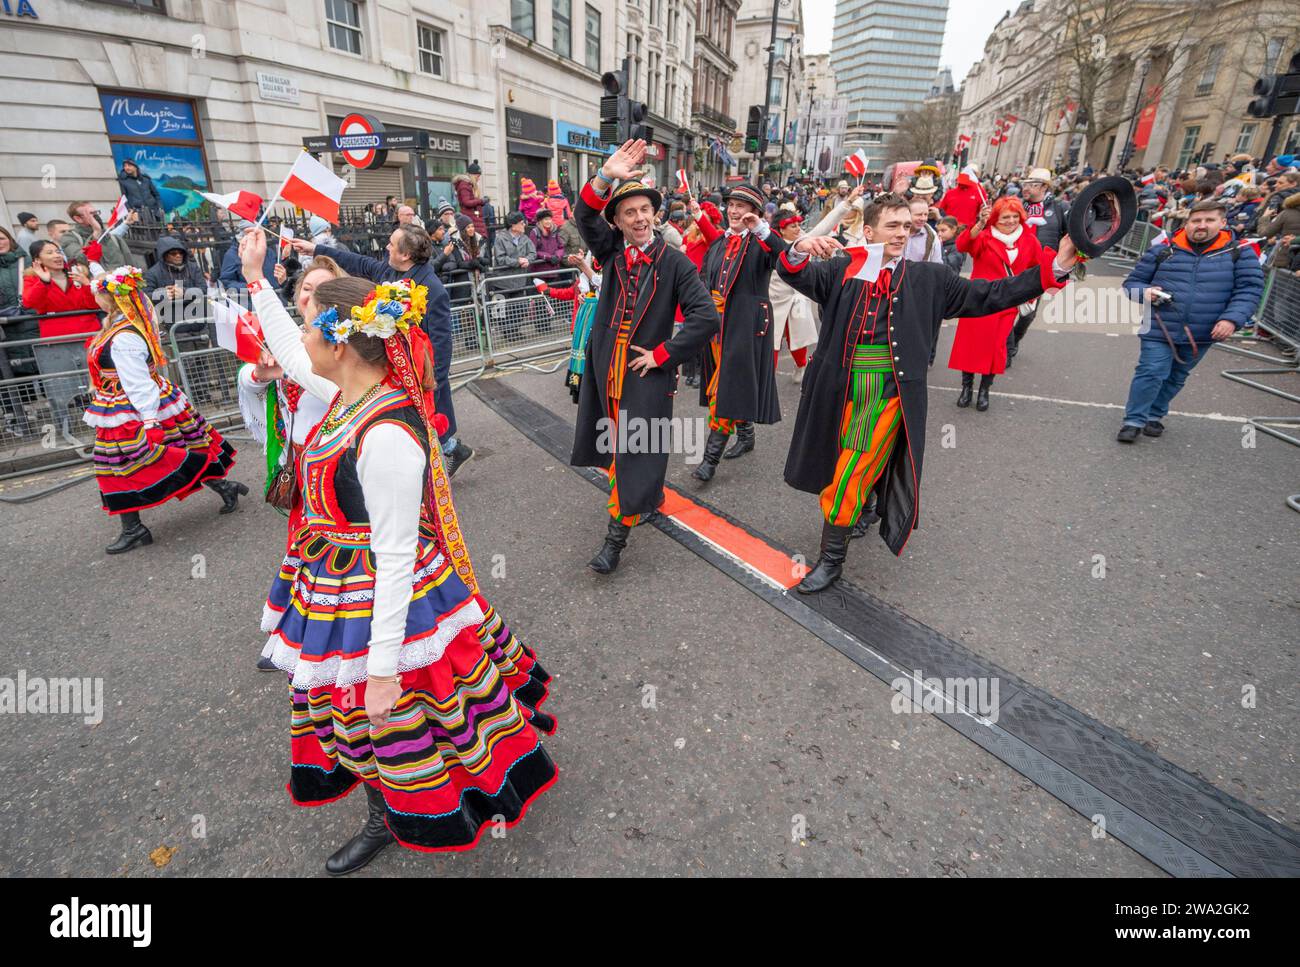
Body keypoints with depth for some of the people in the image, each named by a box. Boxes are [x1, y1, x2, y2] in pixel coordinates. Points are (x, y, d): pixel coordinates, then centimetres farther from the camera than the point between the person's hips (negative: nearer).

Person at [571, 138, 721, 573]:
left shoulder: (674, 262, -6)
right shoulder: (611, 251, 6)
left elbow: (706, 317, -12)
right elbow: (585, 216, -10)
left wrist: (663, 354, -11)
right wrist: (606, 177, -26)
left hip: (646, 375, -5)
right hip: (604, 370, 5)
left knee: (633, 454, -3)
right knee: (612, 446, 15)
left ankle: (617, 534, 10)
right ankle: (651, 496, 40)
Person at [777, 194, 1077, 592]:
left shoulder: (927, 278, 7)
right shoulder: (841, 270, 7)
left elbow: (989, 295, 6)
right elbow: (796, 274, -3)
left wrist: (1054, 268, -3)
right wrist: (800, 250, -26)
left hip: (890, 392, -2)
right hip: (840, 390, 2)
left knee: (850, 475, -5)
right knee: (836, 470, 15)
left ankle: (832, 559, 9)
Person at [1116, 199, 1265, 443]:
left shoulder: (1239, 253, 1)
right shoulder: (1163, 251, -1)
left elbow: (1250, 289, -3)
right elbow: (1132, 282, 6)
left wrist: (1232, 318, -18)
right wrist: (1144, 292, -16)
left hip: (1202, 333, 2)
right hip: (1160, 329, -2)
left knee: (1176, 377, 14)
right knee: (1151, 373, -10)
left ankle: (1155, 415, 30)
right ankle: (1134, 420, 0)